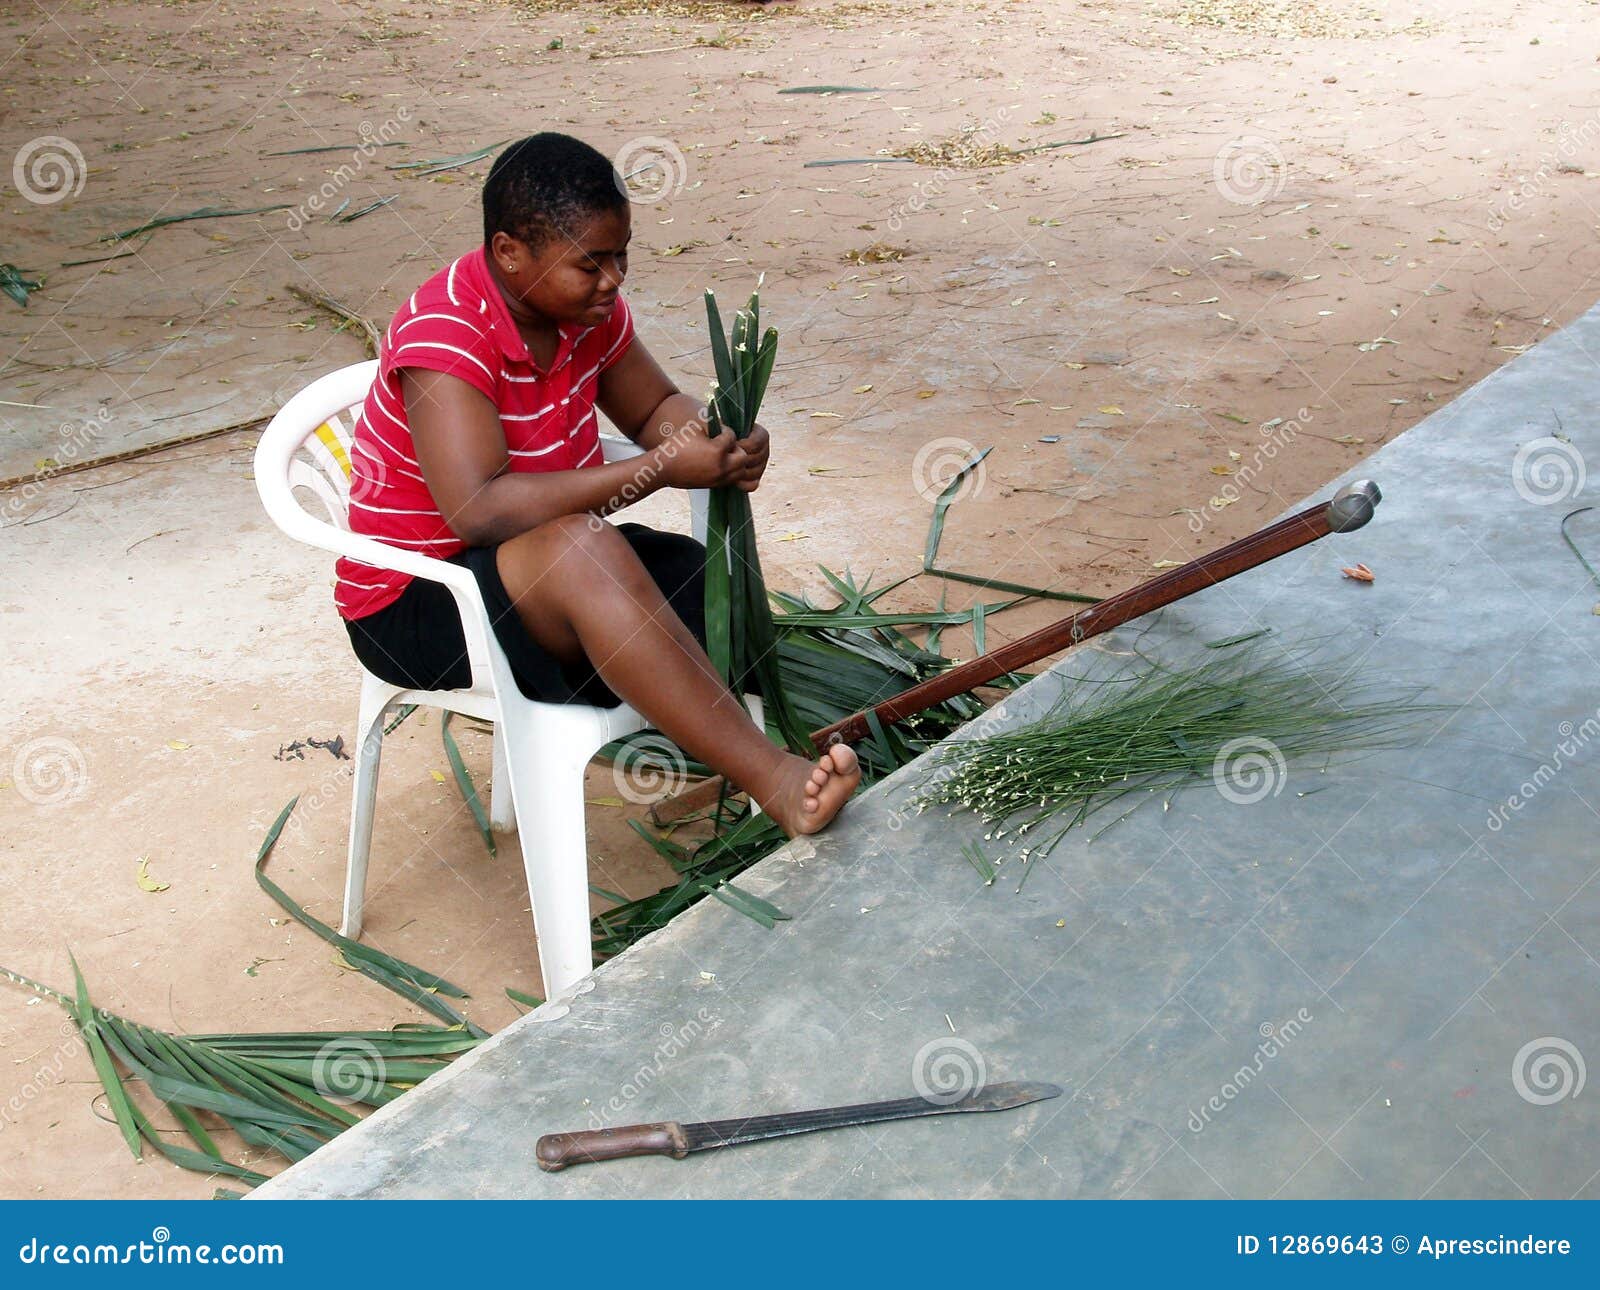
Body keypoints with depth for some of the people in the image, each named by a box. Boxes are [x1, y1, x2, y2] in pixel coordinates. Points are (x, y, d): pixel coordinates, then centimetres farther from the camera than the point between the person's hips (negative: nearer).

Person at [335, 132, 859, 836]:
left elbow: (655, 407, 14)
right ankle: (777, 783, -39)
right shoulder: (443, 335, -24)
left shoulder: (587, 305, -1)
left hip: (547, 570, 8)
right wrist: (660, 469, -33)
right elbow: (480, 510, -34)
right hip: (414, 605, -8)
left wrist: (726, 441, -10)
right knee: (583, 553, -37)